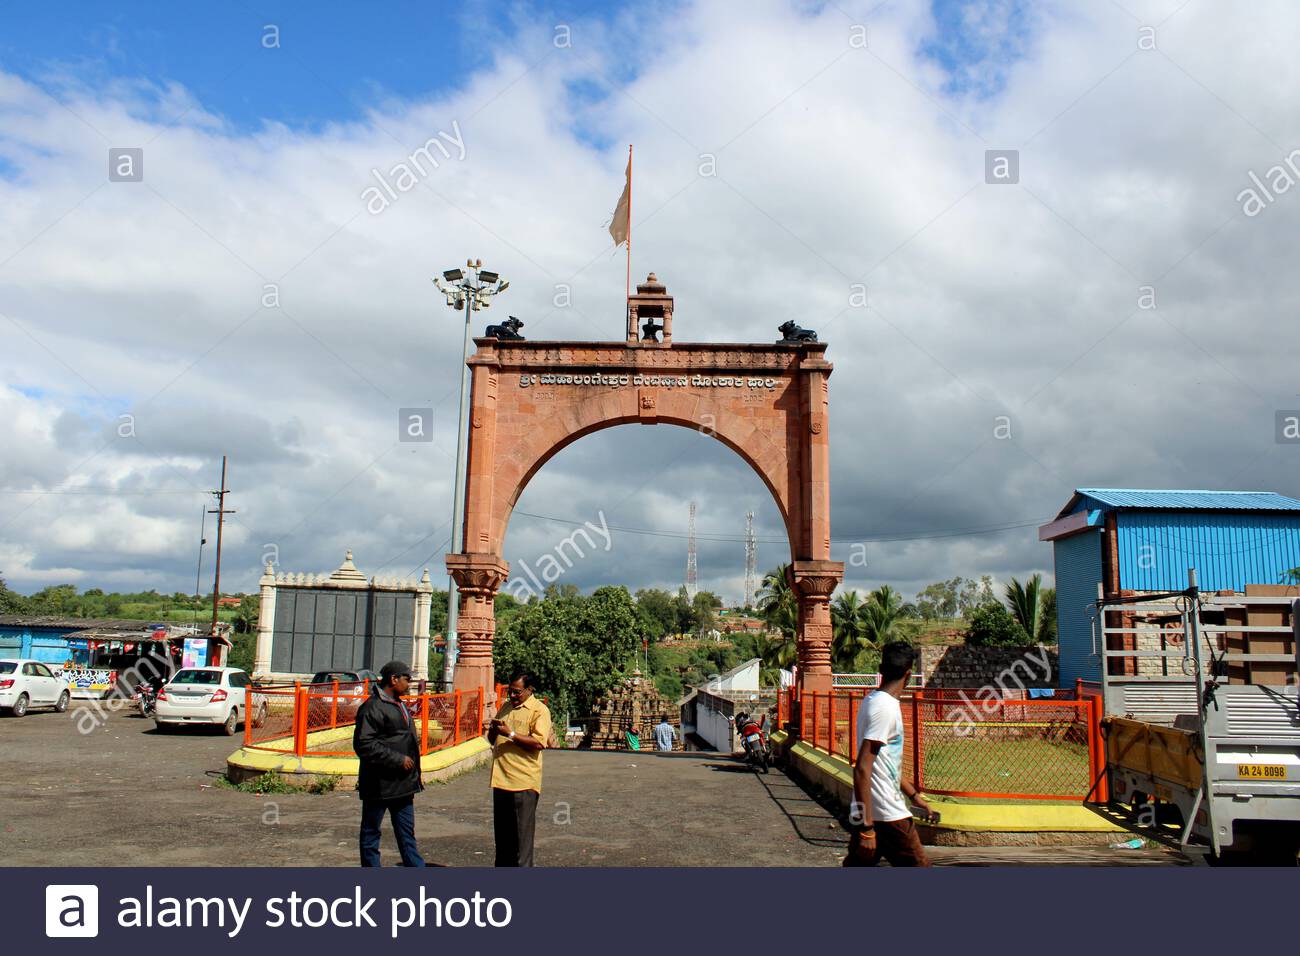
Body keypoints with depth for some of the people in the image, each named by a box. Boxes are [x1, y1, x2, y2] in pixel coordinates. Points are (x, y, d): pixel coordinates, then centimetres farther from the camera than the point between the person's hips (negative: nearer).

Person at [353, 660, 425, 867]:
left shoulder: (399, 705, 15)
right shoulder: (373, 707, -16)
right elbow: (363, 745, -23)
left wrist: (415, 776, 19)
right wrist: (398, 759, -21)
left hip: (402, 784, 9)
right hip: (380, 784, -9)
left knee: (407, 832, 12)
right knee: (371, 832, 6)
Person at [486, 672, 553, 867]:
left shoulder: (539, 710, -6)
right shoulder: (505, 707, 17)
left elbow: (539, 742, -19)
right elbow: (492, 740, 24)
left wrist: (510, 734, -18)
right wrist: (493, 730, 1)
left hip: (524, 782, -7)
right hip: (501, 779, 7)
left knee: (522, 832, -3)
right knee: (502, 832, 14)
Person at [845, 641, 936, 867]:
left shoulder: (873, 700, 12)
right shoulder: (885, 708, -17)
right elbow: (862, 769, -22)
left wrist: (913, 795, 31)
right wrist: (867, 827, -22)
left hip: (869, 813, 9)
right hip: (887, 815, -9)